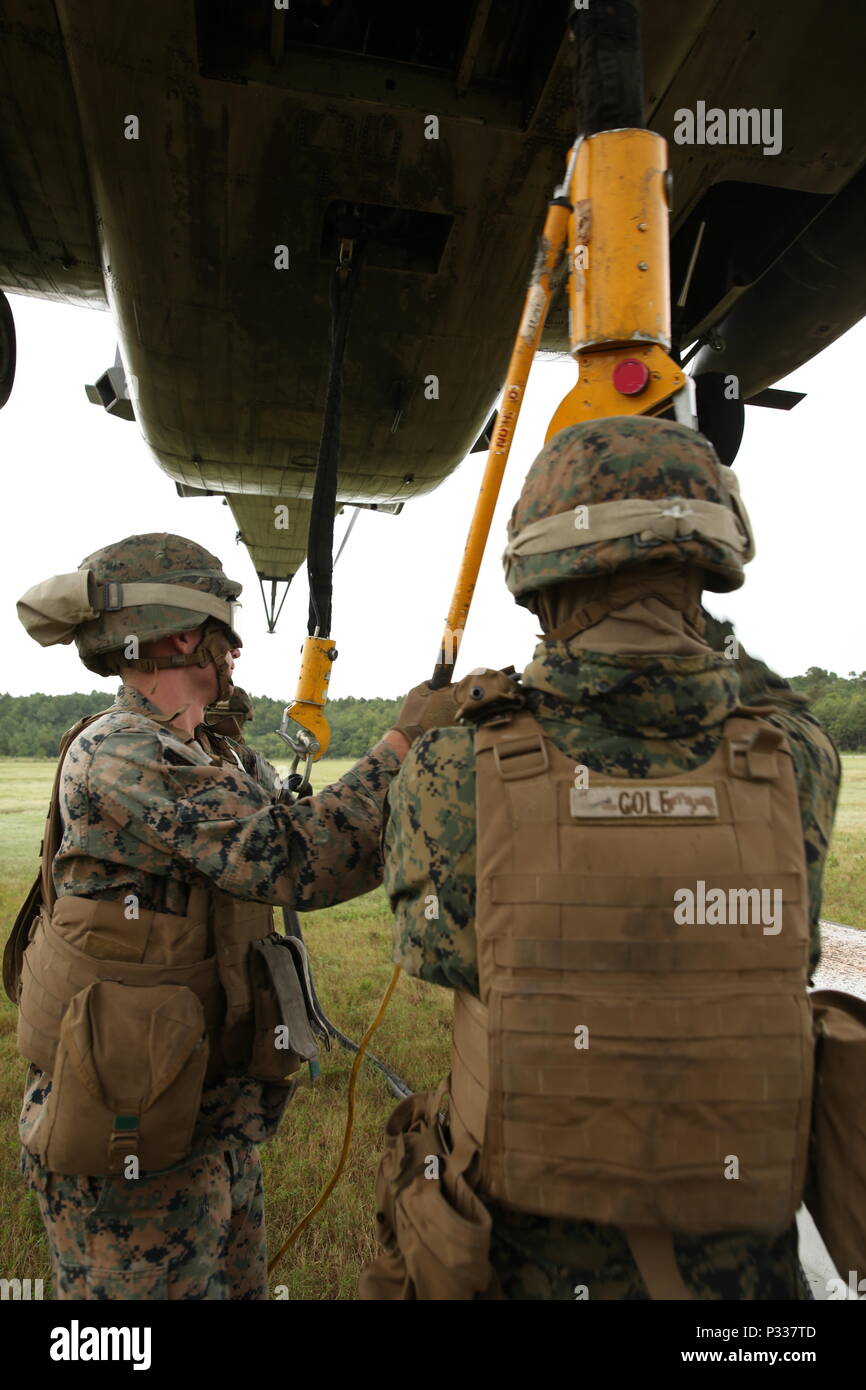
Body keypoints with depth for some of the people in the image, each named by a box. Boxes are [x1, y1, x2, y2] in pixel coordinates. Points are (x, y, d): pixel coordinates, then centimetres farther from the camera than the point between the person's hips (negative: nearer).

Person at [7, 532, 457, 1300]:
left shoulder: (208, 760, 8)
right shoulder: (116, 755, -22)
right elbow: (297, 861, -29)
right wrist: (406, 742, -19)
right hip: (134, 1150, -8)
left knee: (237, 1284, 23)